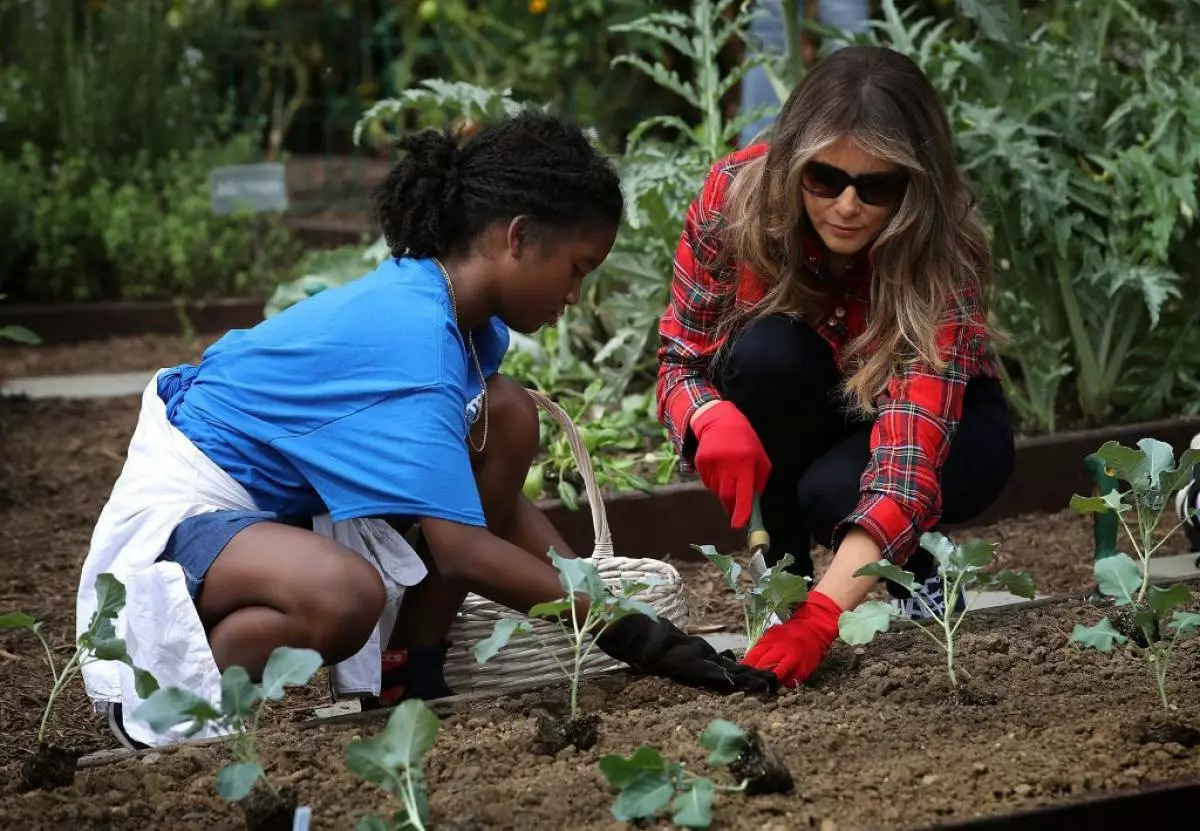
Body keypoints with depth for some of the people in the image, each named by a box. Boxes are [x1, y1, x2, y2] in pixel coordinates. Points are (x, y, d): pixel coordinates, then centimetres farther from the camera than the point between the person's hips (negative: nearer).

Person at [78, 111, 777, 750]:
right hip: (186, 504, -10)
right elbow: (461, 551, -31)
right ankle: (157, 686, -11)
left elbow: (497, 494, 7)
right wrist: (624, 628, -27)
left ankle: (407, 668, 2)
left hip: (292, 496, 10)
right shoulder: (412, 341, -29)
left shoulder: (463, 317, -1)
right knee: (345, 597, -41)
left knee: (508, 416, -1)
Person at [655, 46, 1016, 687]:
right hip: (807, 418, 3)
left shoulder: (941, 259, -35)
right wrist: (713, 418, -42)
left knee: (835, 492, -35)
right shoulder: (737, 194, -27)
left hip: (943, 419, -3)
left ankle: (914, 570, -1)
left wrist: (821, 614, -58)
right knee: (766, 353, -32)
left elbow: (909, 452, -45)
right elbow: (680, 359, -17)